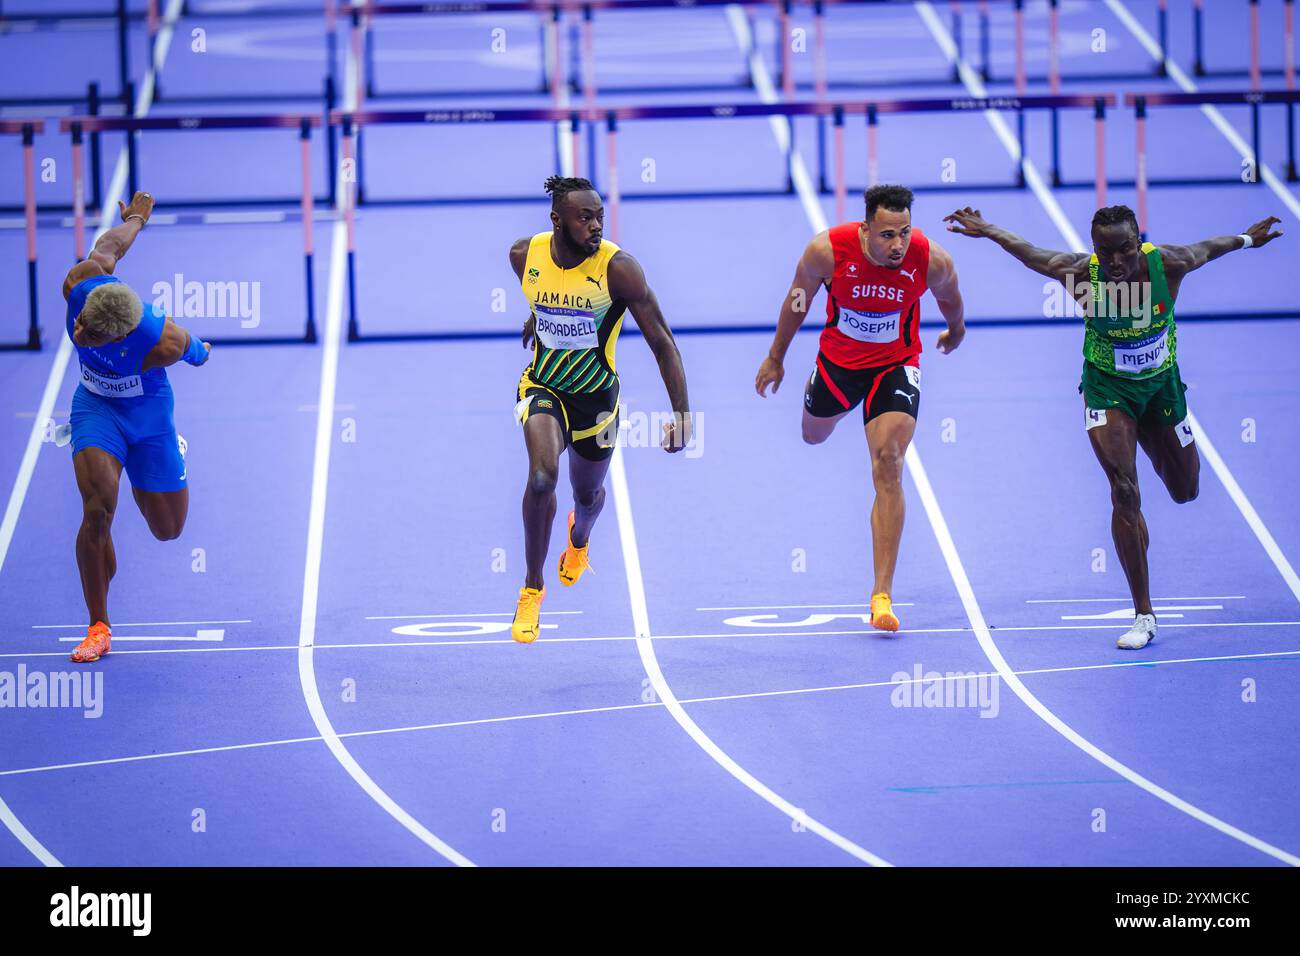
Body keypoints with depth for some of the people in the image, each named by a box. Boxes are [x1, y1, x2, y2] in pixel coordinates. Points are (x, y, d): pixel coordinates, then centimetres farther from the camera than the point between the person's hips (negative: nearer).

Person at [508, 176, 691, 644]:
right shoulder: (525, 254, -15)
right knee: (543, 475, -26)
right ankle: (532, 588, -6)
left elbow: (663, 344, -19)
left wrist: (682, 414, -25)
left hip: (596, 393, 0)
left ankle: (579, 537, 62)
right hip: (542, 385, 0)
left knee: (588, 493, 21)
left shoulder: (618, 268, -24)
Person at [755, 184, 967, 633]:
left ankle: (882, 594, -20)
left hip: (895, 365, -2)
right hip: (839, 358, 2)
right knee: (814, 435, 28)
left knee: (888, 465, -19)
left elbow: (948, 297, 0)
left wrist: (955, 330, 22)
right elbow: (798, 299, -6)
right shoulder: (827, 250, -28)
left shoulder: (932, 260, -27)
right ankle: (816, 386, 71)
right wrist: (776, 357, 7)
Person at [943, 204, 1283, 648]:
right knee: (1125, 492, -18)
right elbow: (1030, 253, -6)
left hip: (1160, 383, 2)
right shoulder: (1080, 273, -26)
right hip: (1107, 387, -2)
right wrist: (986, 230, 1)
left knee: (1185, 491, 17)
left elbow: (1207, 249, -1)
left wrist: (1246, 239, 17)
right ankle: (1143, 615, -13)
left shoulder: (1168, 264, -24)